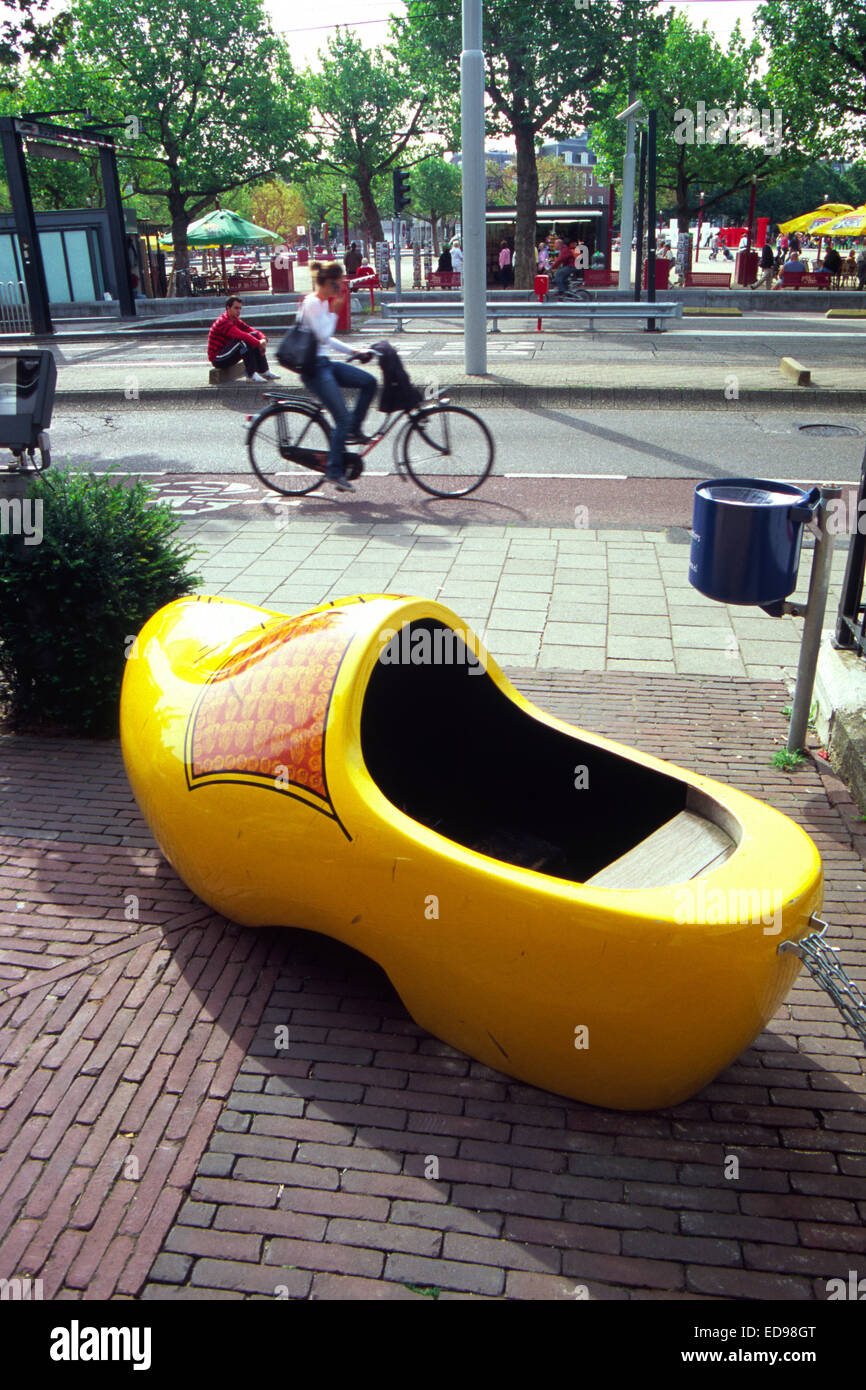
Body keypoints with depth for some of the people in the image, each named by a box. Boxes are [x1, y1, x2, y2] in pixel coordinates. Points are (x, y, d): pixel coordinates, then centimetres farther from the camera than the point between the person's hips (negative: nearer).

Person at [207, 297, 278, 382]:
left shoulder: (236, 321, 9)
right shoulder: (222, 322, -19)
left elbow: (252, 330, 2)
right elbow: (242, 335, -31)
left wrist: (263, 339, -18)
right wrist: (259, 344, -30)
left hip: (227, 355, 9)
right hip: (217, 359, -9)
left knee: (254, 336, -1)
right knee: (242, 342, -30)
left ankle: (264, 372, -7)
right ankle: (251, 375, -27)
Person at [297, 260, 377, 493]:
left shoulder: (324, 302, 14)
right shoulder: (312, 303, -15)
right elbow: (323, 336, -19)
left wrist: (353, 351, 16)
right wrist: (334, 311, -12)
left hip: (325, 363, 9)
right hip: (314, 368, -9)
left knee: (369, 382, 2)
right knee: (343, 418, -11)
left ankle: (353, 431, 10)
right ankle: (334, 471, -3)